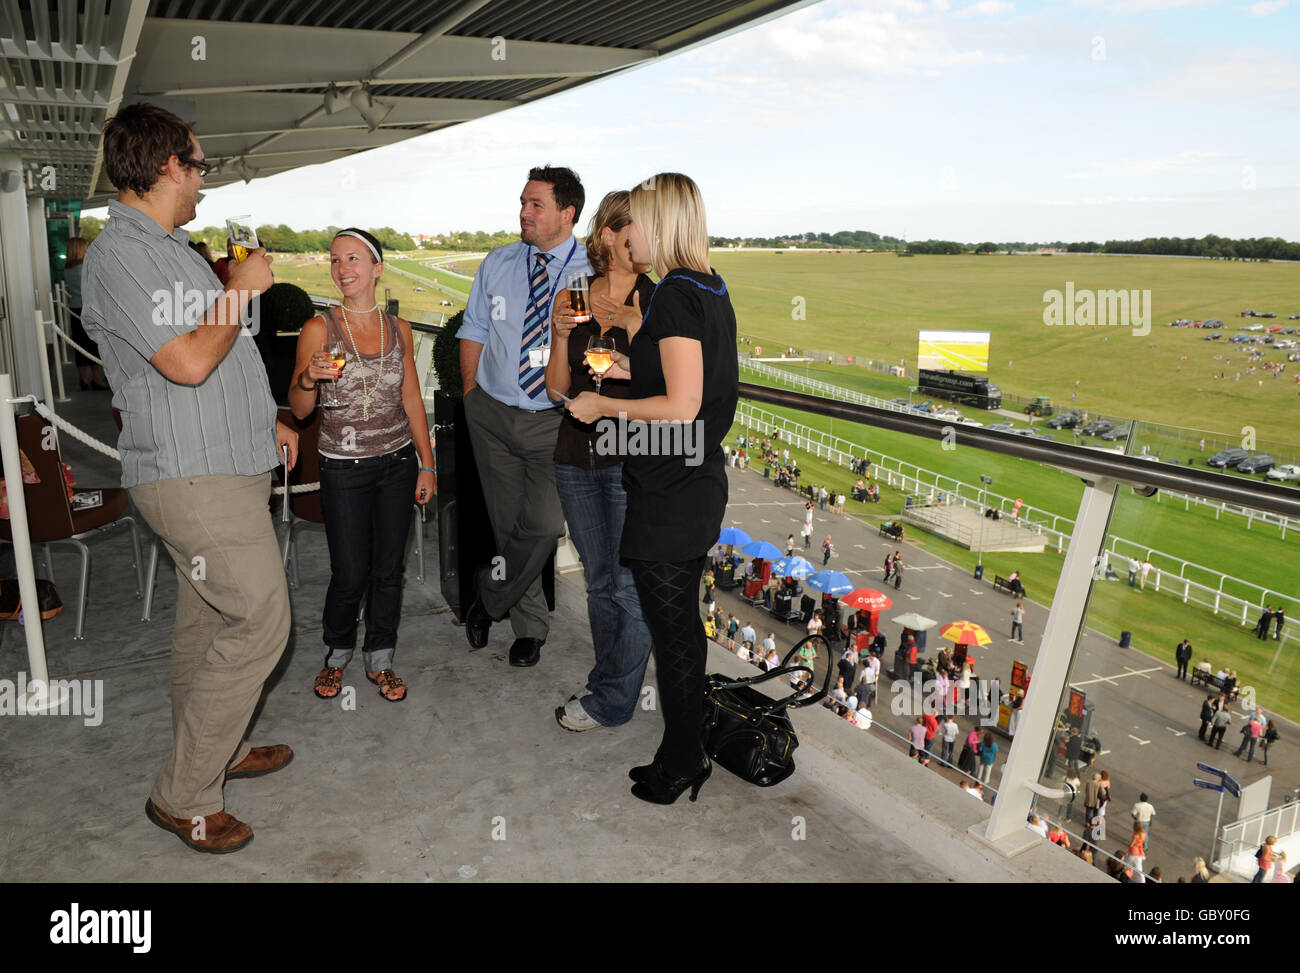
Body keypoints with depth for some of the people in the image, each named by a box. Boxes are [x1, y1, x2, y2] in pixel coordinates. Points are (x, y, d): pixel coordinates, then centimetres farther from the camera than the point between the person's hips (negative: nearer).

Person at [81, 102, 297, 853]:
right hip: (194, 477, -10)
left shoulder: (171, 246, 17)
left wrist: (265, 420, 23)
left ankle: (216, 752, 32)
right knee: (259, 621, -10)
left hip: (227, 463, 10)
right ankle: (184, 797, 4)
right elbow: (190, 361, -24)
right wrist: (243, 288, -10)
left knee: (208, 624, 17)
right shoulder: (120, 255, -15)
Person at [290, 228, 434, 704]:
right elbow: (299, 410, -4)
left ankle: (380, 661, 26)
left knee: (389, 570, 9)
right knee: (350, 575, 2)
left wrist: (426, 464, 7)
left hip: (398, 463, 3)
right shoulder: (318, 329, -6)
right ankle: (337, 654, 28)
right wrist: (308, 379, -26)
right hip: (344, 469, -3)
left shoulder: (398, 329, 3)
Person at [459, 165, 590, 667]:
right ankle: (530, 625, 29)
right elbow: (475, 331, 12)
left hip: (556, 420, -3)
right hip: (494, 414, 4)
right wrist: (471, 395, 6)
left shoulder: (594, 272, -5)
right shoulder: (497, 265, 7)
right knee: (508, 526, 10)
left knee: (543, 525, -13)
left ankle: (488, 598, 15)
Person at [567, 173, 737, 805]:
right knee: (681, 622, 19)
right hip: (700, 481, 10)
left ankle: (679, 766, 19)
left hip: (669, 492, -10)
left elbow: (681, 407, -23)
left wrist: (603, 405, -13)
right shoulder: (712, 291, 10)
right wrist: (632, 372, 17)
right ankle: (689, 750, 33)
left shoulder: (676, 294, -18)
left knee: (670, 628, 4)